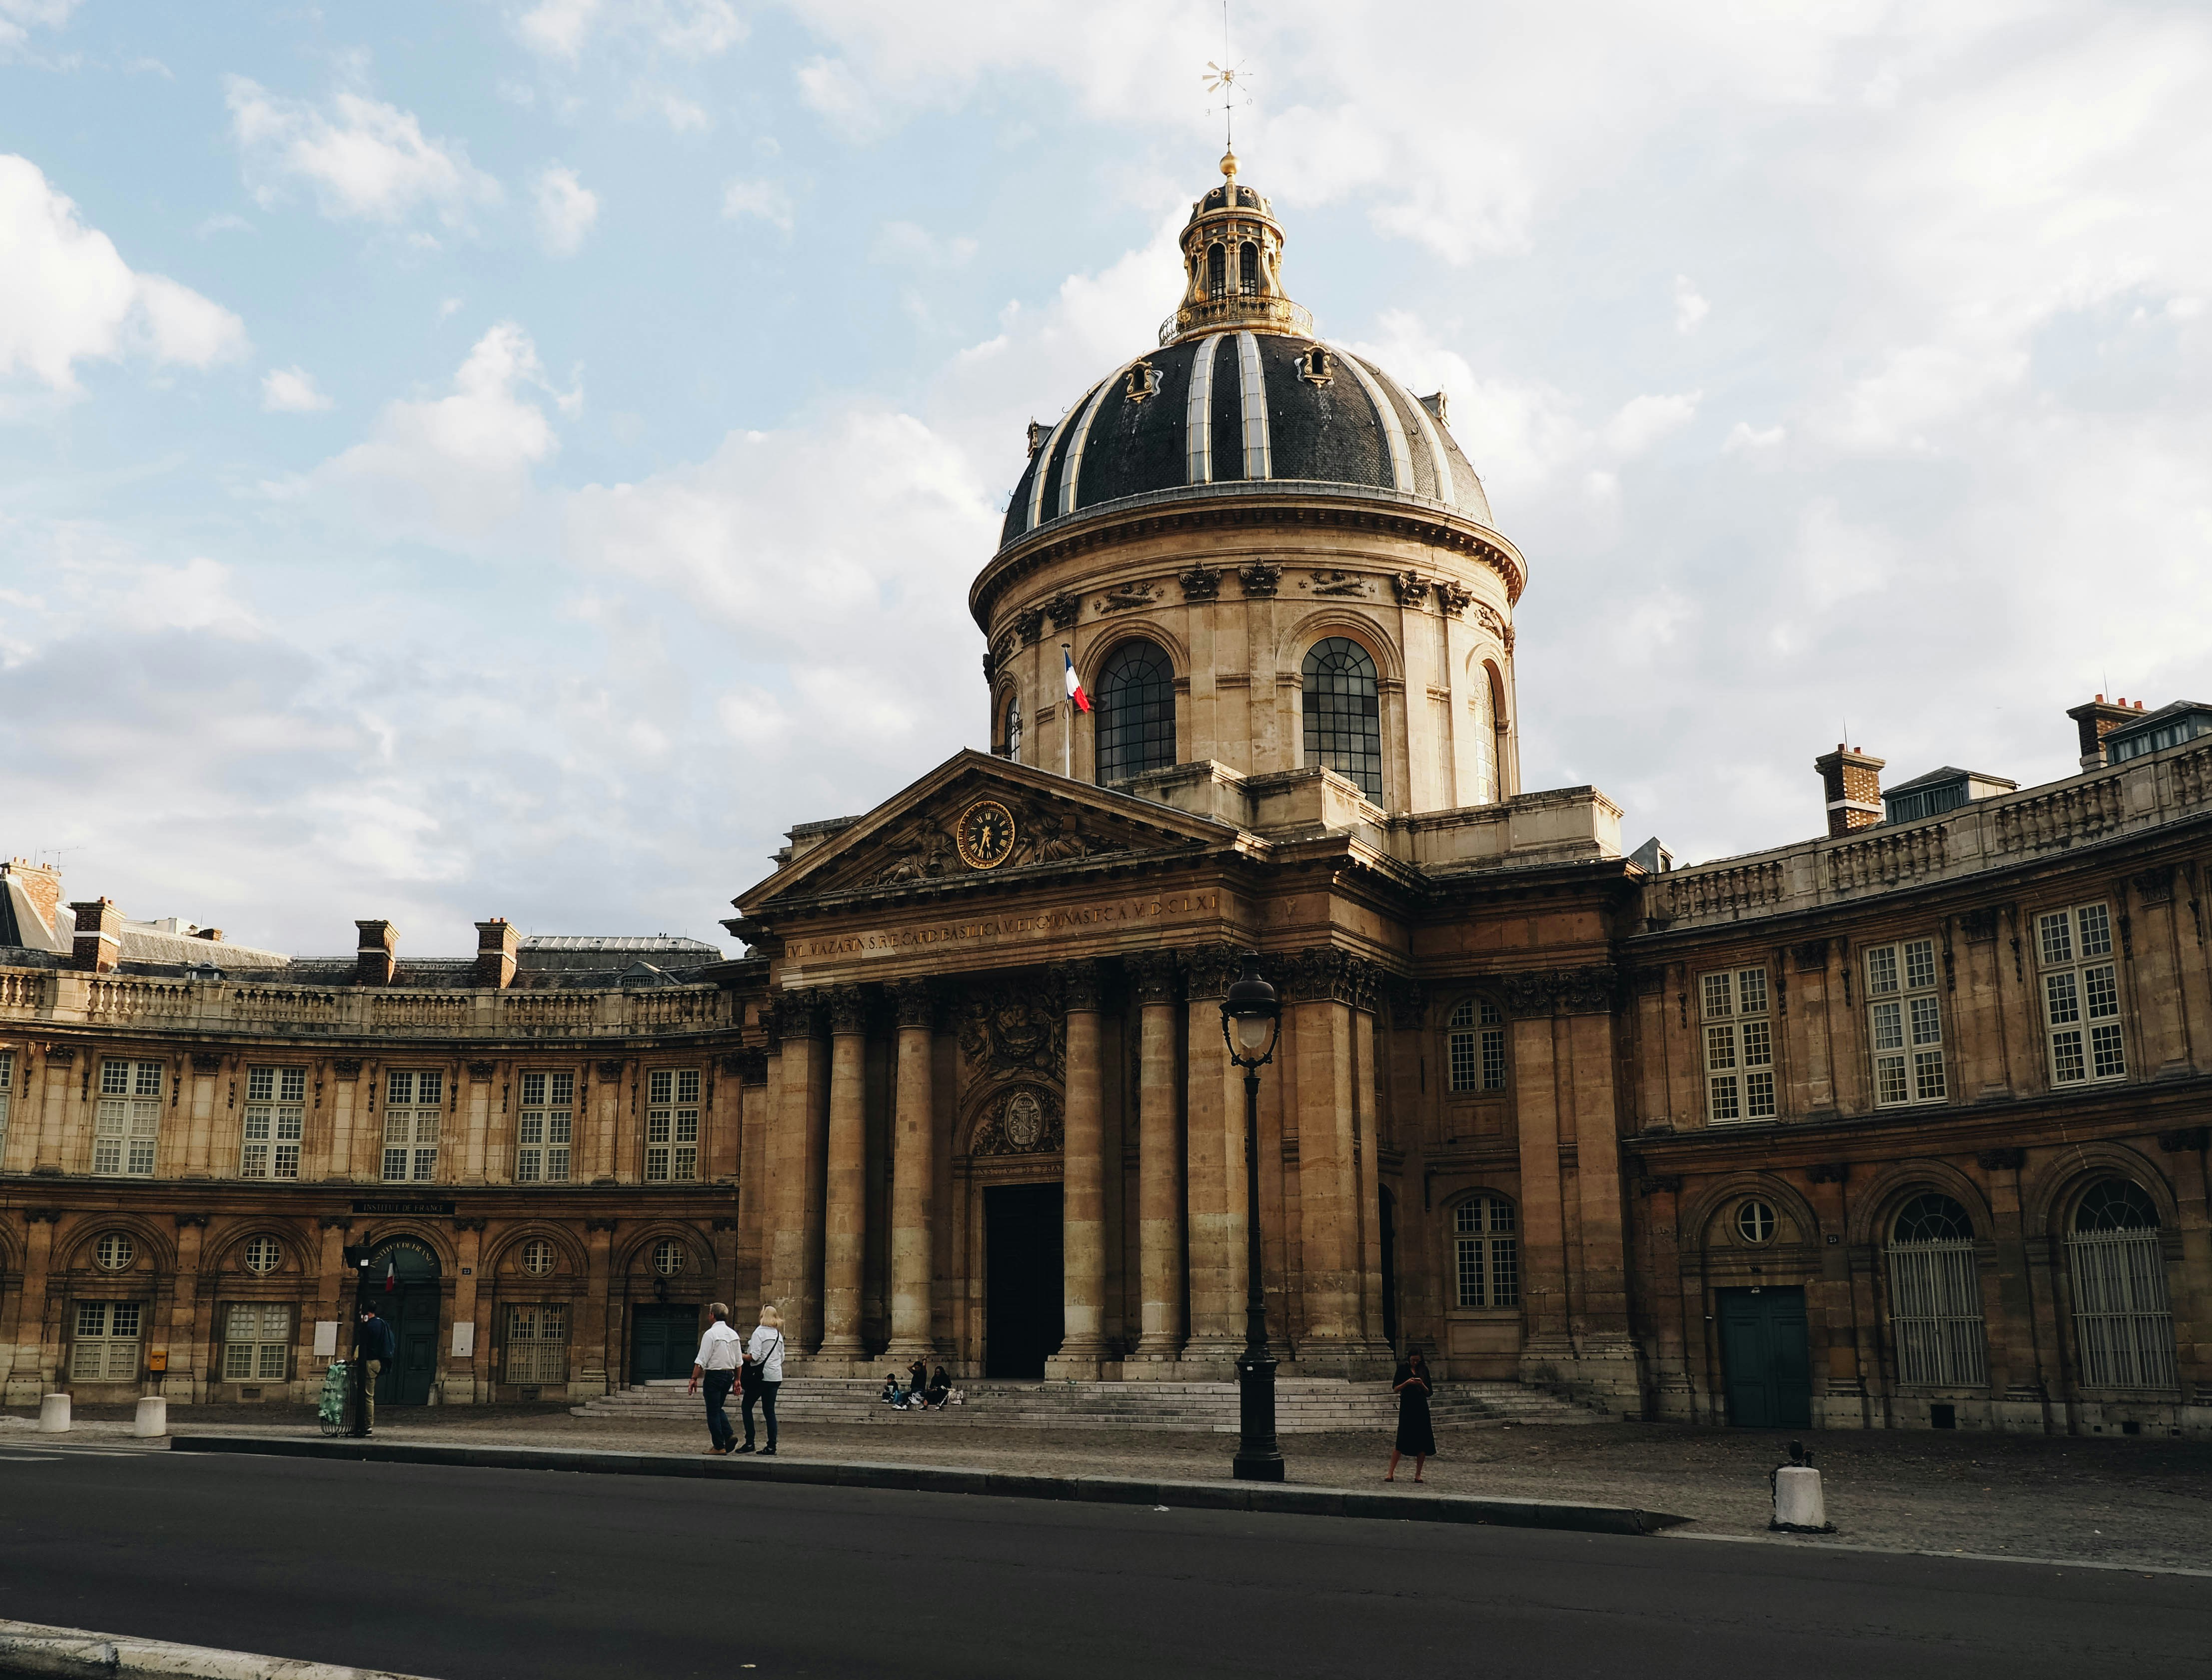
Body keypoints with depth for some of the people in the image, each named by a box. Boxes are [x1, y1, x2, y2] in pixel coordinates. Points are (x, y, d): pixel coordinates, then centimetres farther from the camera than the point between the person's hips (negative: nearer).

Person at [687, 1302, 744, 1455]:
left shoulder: (711, 1334, -13)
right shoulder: (733, 1334, 9)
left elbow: (701, 1361, -15)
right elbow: (739, 1361, 13)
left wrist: (694, 1379, -11)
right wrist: (737, 1379, 19)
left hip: (714, 1375, -7)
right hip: (729, 1374, 7)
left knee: (713, 1411, 1)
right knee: (718, 1408, 20)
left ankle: (719, 1446, 3)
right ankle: (729, 1435, 2)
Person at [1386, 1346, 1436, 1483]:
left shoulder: (1424, 1370, 9)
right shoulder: (1403, 1369, 3)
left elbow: (1428, 1393, 9)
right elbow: (1396, 1388, 1)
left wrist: (1421, 1385, -10)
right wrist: (1407, 1383, -14)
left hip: (1421, 1408, 3)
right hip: (1407, 1407, -3)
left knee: (1423, 1441, 0)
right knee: (1402, 1441, -7)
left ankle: (1418, 1474, 8)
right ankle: (1391, 1473, -3)